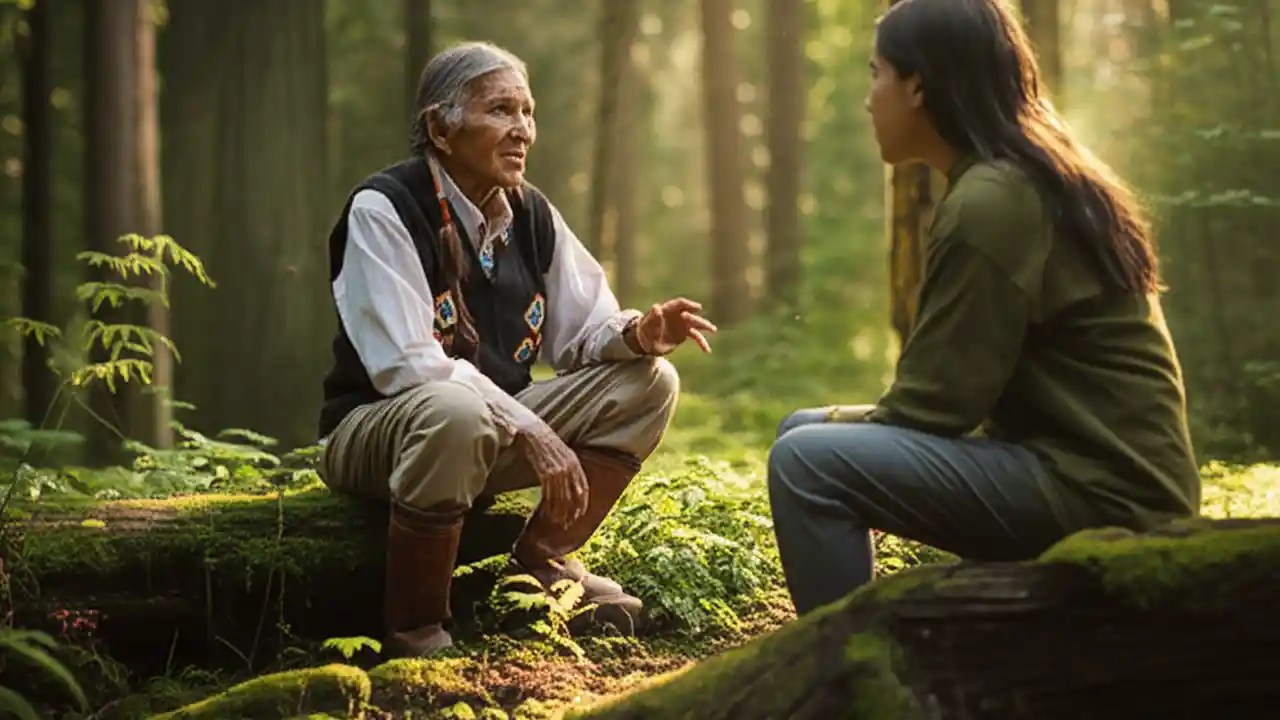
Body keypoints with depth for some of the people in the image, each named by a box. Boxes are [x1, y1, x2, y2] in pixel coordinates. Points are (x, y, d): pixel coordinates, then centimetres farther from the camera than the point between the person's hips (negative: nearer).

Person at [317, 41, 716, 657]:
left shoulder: (532, 215, 2)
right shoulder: (382, 210, -17)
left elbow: (586, 333, 6)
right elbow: (409, 367, -26)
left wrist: (638, 334, -19)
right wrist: (529, 432, -30)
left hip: (495, 429, 7)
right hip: (378, 430, -7)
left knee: (648, 382, -7)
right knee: (456, 411, -41)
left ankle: (542, 558, 2)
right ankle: (414, 632, -24)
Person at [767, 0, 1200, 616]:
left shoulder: (990, 202, -18)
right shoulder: (1028, 181, 13)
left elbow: (936, 401, -17)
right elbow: (958, 385, 15)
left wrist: (845, 420, 2)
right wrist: (846, 422, 7)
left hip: (1097, 491, -10)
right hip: (1091, 465, 10)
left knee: (808, 463, -21)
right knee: (807, 430, 14)